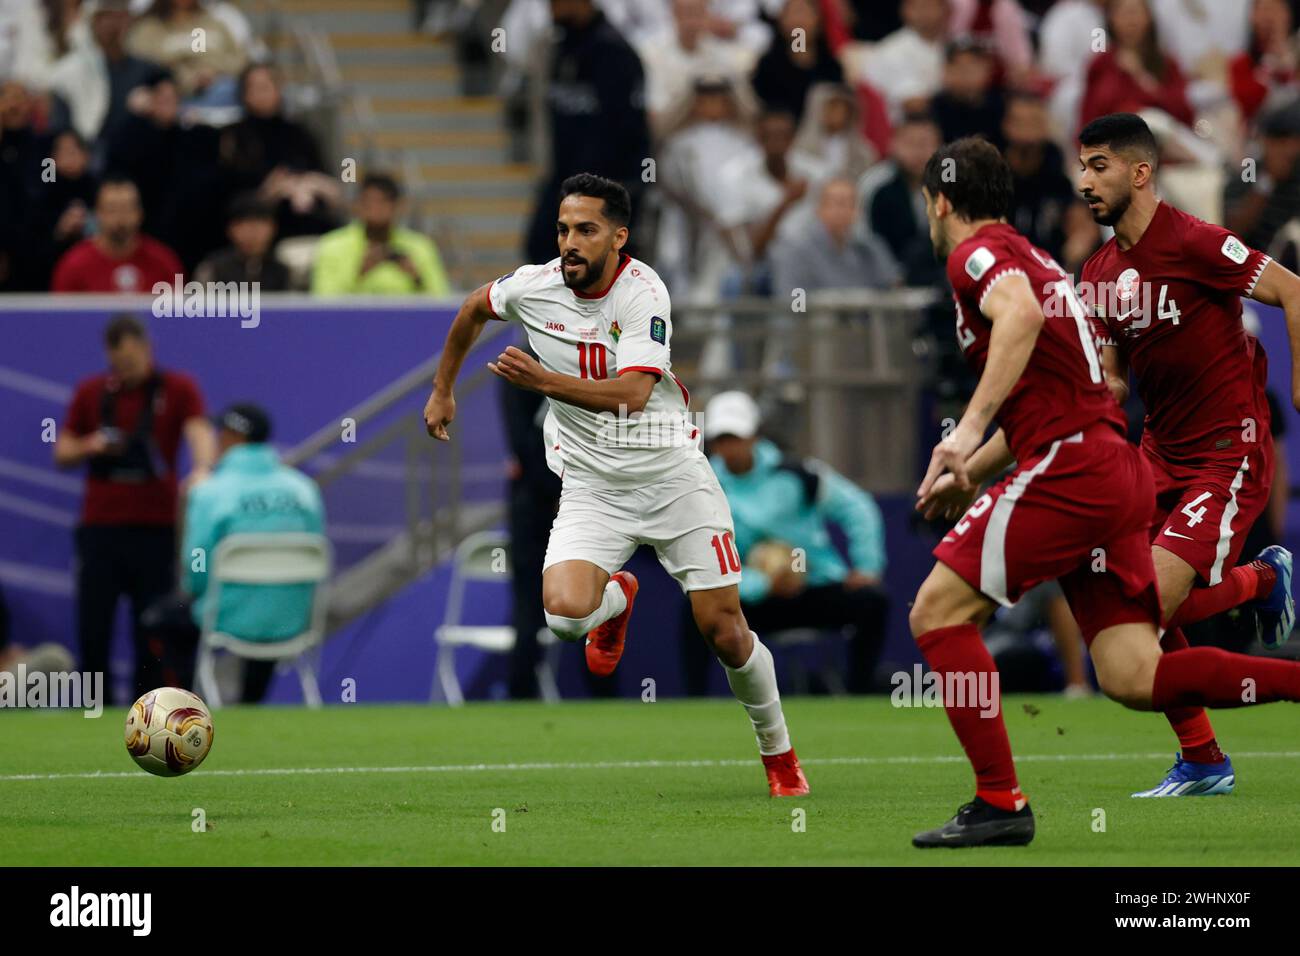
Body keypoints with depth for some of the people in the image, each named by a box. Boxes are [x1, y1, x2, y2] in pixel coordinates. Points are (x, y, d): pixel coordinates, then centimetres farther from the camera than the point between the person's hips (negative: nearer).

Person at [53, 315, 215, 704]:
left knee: (152, 631, 1)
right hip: (100, 526, 2)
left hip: (157, 528, -2)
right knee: (92, 628, -1)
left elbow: (199, 432, -12)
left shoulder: (178, 390, 2)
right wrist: (89, 447, -7)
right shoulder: (90, 393, 10)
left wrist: (202, 469, -33)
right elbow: (62, 453, 15)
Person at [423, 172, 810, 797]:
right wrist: (443, 390, 24)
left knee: (724, 633, -4)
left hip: (672, 473, -2)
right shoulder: (533, 287, -5)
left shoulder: (642, 293, -16)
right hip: (591, 485, 3)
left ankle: (779, 756, 20)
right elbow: (474, 308, 18)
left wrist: (543, 381, -38)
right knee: (564, 613, -23)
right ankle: (617, 598, 15)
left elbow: (630, 395, -28)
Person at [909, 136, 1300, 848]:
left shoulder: (976, 253, -2)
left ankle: (1000, 803, -9)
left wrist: (969, 428, -31)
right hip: (1119, 475, 9)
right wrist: (968, 474, 36)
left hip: (1069, 468, -9)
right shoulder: (1033, 261, 27)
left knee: (937, 612, -4)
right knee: (1135, 678, 2)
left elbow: (1022, 313, -26)